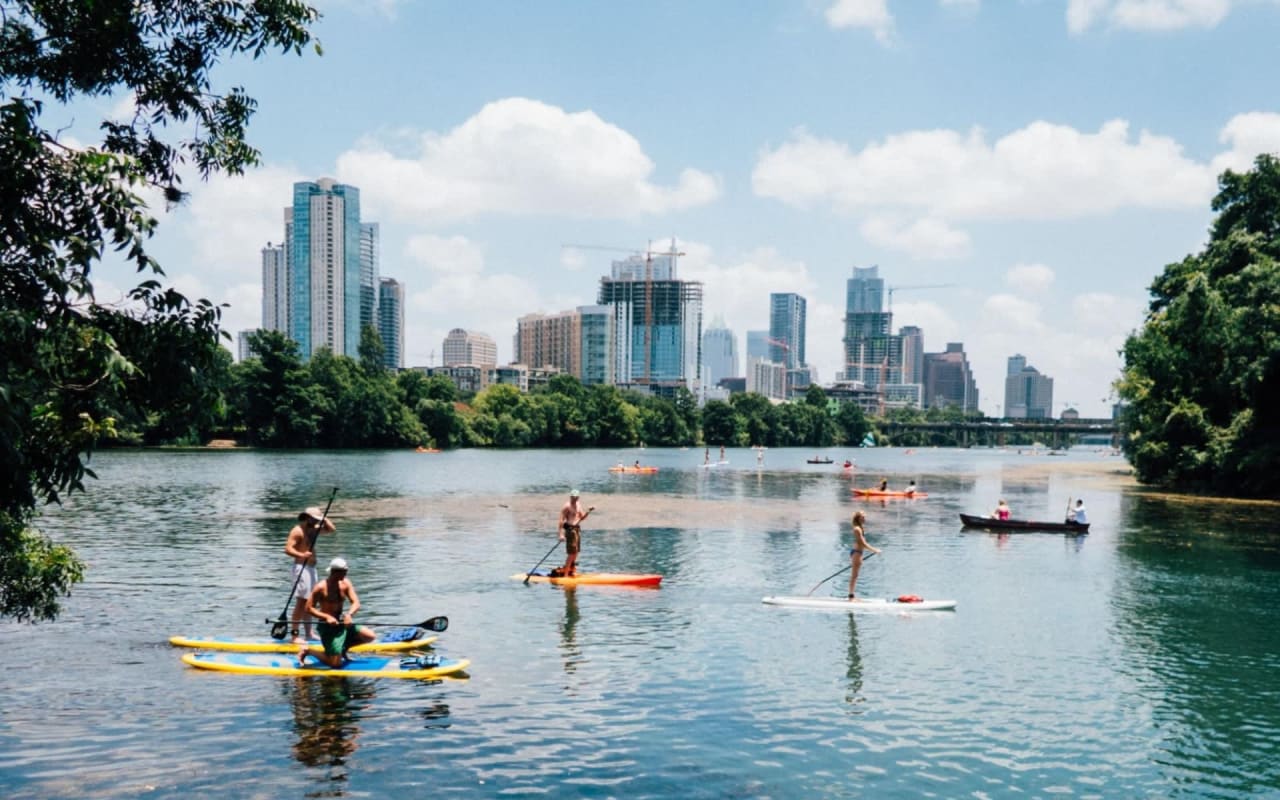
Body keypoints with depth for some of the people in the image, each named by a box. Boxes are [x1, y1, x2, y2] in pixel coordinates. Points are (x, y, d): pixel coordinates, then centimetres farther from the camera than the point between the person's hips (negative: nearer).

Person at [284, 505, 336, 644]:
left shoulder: (313, 529, 14)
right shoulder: (297, 531, -12)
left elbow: (330, 529, 20)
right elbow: (288, 549, -21)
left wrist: (324, 518, 4)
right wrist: (301, 555, -36)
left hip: (311, 568, 9)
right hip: (301, 568, -9)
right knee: (302, 601, -11)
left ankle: (308, 633, 21)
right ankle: (295, 635, -11)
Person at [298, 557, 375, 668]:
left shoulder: (346, 583, 2)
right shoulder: (321, 587, -15)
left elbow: (356, 603, -5)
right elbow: (309, 608, -15)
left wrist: (349, 614, -27)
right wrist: (327, 617, -27)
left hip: (342, 623, 6)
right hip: (328, 626, -6)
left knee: (370, 636, -4)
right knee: (335, 664, -12)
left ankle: (343, 647, 18)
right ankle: (307, 651, 10)